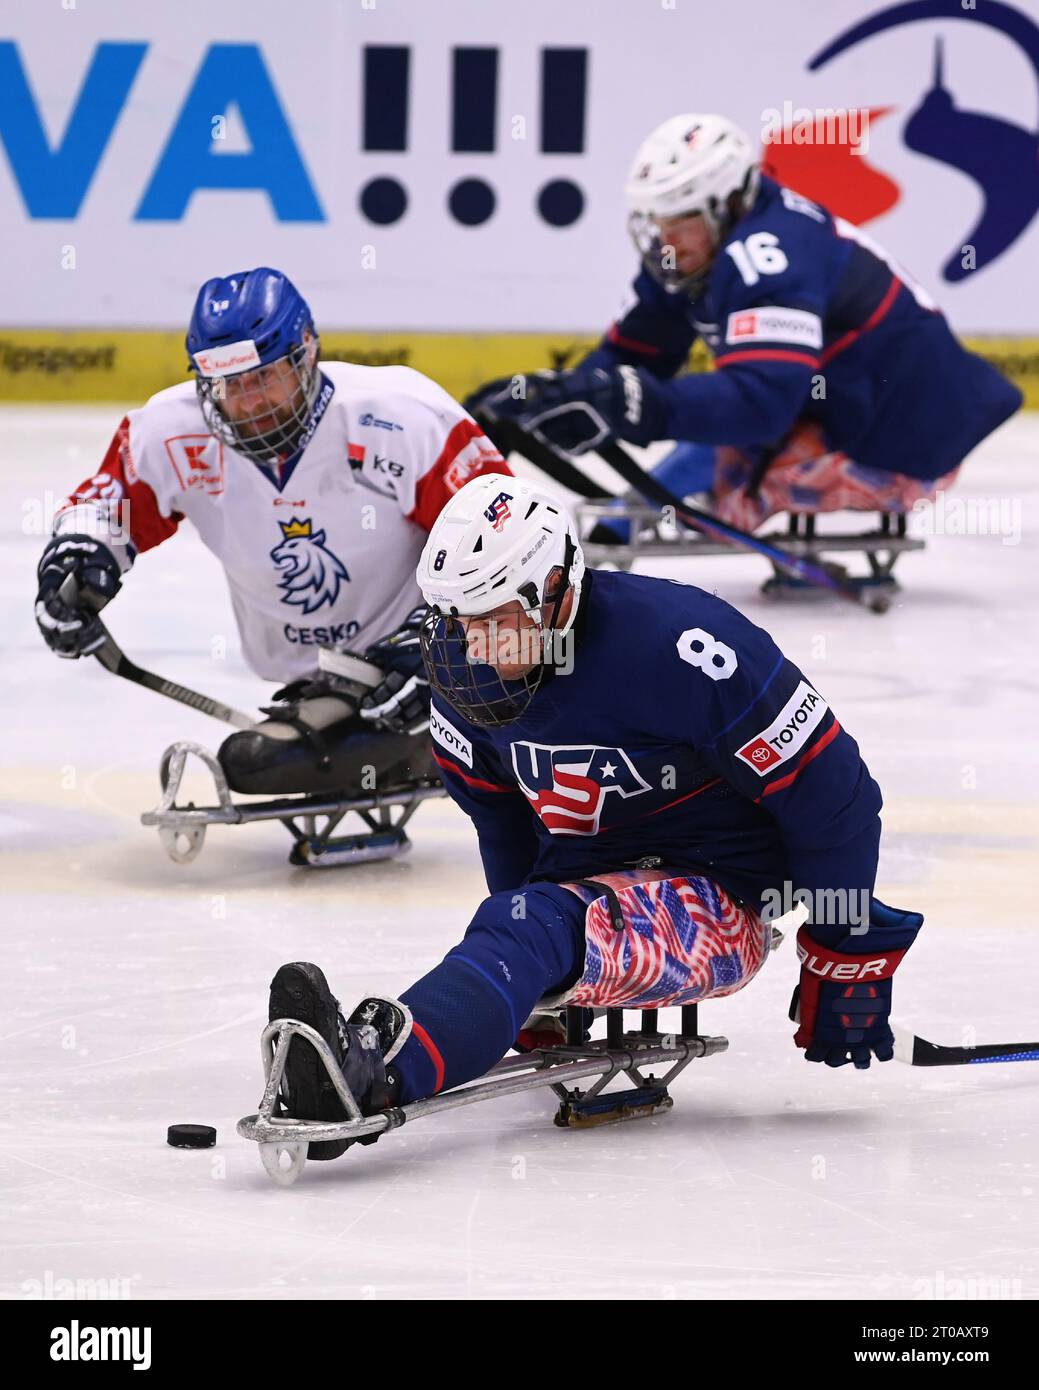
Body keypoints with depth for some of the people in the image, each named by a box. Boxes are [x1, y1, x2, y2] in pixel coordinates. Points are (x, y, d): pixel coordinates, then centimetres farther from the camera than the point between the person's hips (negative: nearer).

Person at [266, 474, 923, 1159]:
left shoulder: (679, 645, -23)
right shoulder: (466, 661, -3)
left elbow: (829, 788, -15)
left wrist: (848, 959, -8)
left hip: (714, 905, -20)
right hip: (580, 891, 20)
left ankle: (376, 1067, -59)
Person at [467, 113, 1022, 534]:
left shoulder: (766, 254, -28)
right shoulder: (699, 249, 2)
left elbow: (762, 399, -39)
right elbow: (632, 354, 5)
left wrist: (637, 404, -49)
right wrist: (546, 392, -14)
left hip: (902, 452, -11)